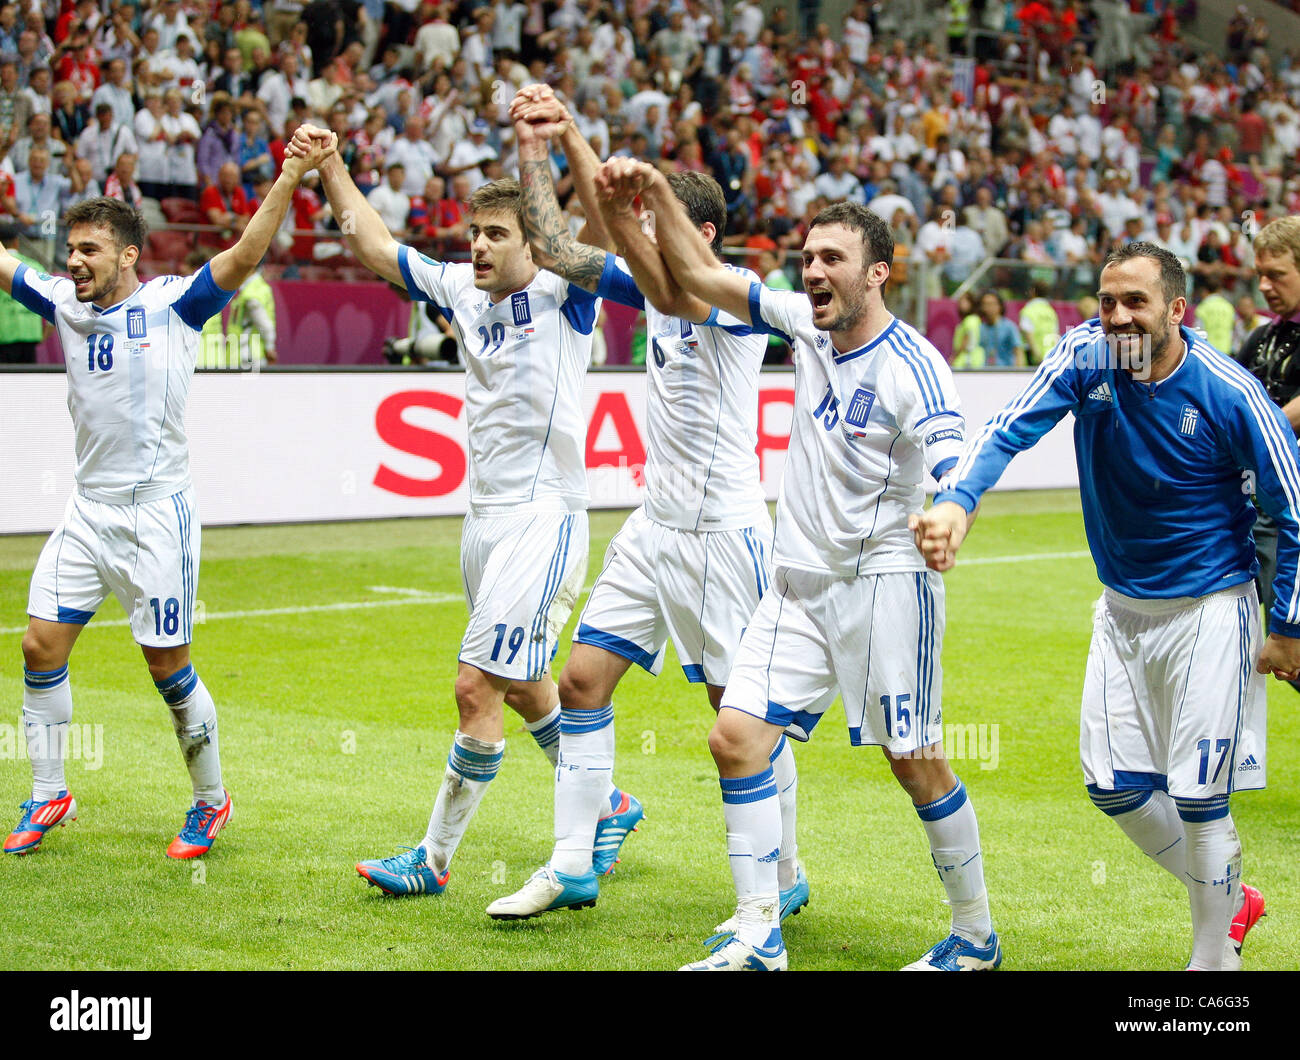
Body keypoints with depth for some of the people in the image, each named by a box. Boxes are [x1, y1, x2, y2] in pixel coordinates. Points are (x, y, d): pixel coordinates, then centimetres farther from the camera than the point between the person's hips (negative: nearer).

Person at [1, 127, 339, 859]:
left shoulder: (173, 305, -7)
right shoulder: (66, 304, 7)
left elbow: (245, 256, -18)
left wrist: (290, 180, -30)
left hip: (157, 511, -5)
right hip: (88, 510, 5)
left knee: (169, 666, 0)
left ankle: (212, 801, 18)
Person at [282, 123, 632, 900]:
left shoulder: (563, 295, -9)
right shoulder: (463, 289, 9)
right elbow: (377, 247, 17)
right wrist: (331, 171, 11)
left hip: (544, 516, -8)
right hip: (485, 516, 8)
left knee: (479, 688, -10)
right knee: (524, 687, 18)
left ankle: (435, 859, -2)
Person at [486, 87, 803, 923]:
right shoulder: (655, 284, 8)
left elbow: (671, 293, -36)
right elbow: (559, 252, 8)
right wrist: (535, 150, -5)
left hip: (725, 527, -8)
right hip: (656, 524, 8)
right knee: (583, 678, 4)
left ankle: (784, 877, 15)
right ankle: (575, 863, 12)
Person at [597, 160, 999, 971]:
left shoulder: (910, 364, -14)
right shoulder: (808, 325, 5)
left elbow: (955, 470, -24)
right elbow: (701, 275, 12)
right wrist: (657, 190, 2)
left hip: (882, 581, -7)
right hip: (799, 582, 7)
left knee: (917, 763, 0)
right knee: (737, 738, -2)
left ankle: (976, 936, 17)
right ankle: (759, 936, 3)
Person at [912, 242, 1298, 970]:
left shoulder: (1231, 395, -19)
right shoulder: (1087, 356, -11)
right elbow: (1013, 427, -24)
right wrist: (958, 500, -43)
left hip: (1208, 609, -5)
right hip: (1123, 605, 5)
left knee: (1197, 797, -6)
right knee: (1113, 783, 9)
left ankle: (1215, 952, 15)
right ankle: (1232, 898, 32)